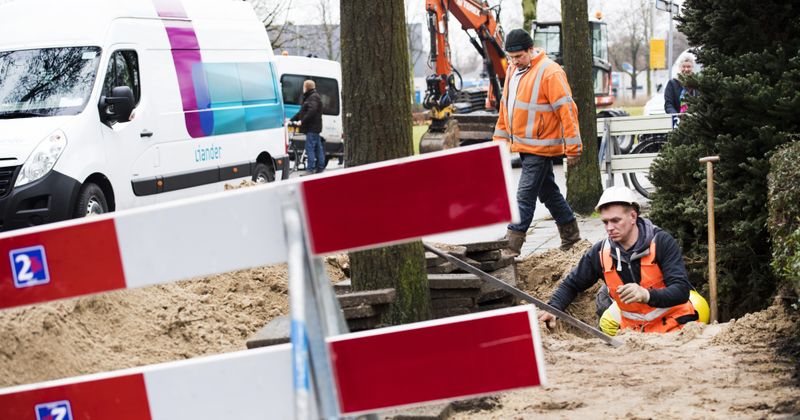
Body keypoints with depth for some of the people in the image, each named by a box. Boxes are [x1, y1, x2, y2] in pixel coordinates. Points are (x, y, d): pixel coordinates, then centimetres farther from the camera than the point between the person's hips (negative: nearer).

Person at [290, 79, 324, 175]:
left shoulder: (313, 98, -11)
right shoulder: (309, 97, 22)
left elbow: (312, 111, -25)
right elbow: (302, 112, 26)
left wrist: (302, 121, -24)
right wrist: (291, 120, 23)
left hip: (312, 128, -11)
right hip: (315, 127, 11)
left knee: (310, 148, -11)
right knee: (318, 148, 12)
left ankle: (310, 169, -13)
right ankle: (320, 168, 18)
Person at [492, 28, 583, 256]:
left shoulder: (550, 72, -16)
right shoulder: (513, 71, 10)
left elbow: (567, 110, -16)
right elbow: (506, 107, 20)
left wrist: (573, 148, -17)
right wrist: (500, 138, 18)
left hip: (540, 146, -8)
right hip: (523, 145, 8)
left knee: (525, 195, -10)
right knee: (548, 192, 18)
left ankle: (511, 246, -10)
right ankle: (570, 233, 31)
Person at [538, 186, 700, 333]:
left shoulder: (662, 242, -11)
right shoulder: (600, 253, 0)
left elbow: (681, 290, -18)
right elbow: (571, 285, 13)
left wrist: (647, 295, -36)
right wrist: (553, 309, -7)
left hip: (674, 326, -6)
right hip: (635, 330, 6)